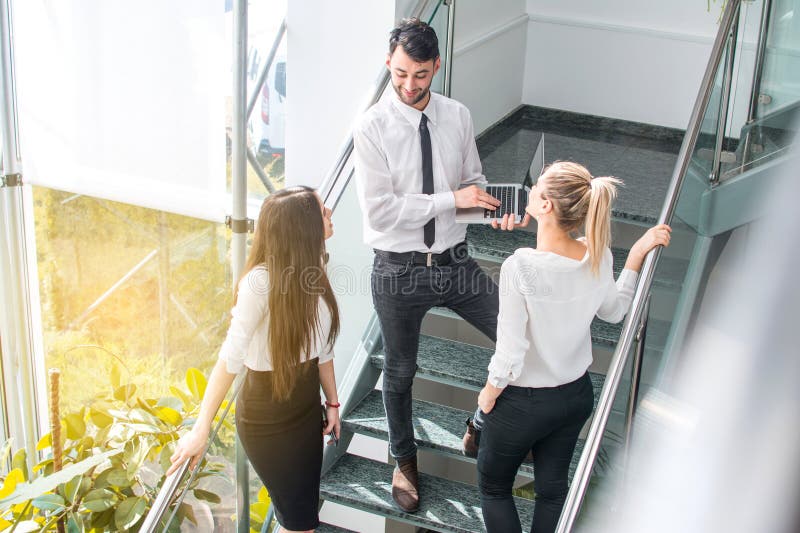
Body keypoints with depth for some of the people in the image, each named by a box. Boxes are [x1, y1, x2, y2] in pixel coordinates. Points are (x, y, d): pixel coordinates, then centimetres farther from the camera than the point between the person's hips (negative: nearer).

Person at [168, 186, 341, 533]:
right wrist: (201, 430, -22)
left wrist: (333, 403, 12)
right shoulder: (261, 280, -26)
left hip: (308, 410, 6)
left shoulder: (312, 270, -4)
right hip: (267, 419, -6)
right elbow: (231, 358, -25)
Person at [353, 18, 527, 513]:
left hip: (456, 262, 3)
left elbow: (474, 182, 8)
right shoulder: (373, 128, -15)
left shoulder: (458, 116, -3)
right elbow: (379, 211, -20)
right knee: (400, 372, 15)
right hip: (400, 271, -3)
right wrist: (452, 199, -23)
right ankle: (405, 459, 42)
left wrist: (497, 209, -14)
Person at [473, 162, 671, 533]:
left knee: (493, 487, 20)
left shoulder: (520, 267, -32)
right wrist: (637, 254, 8)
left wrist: (488, 394, -7)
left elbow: (510, 353, -26)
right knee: (553, 488, 24)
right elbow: (613, 311, 7)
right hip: (577, 395, 6)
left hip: (522, 404, -5)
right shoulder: (598, 256, -14)